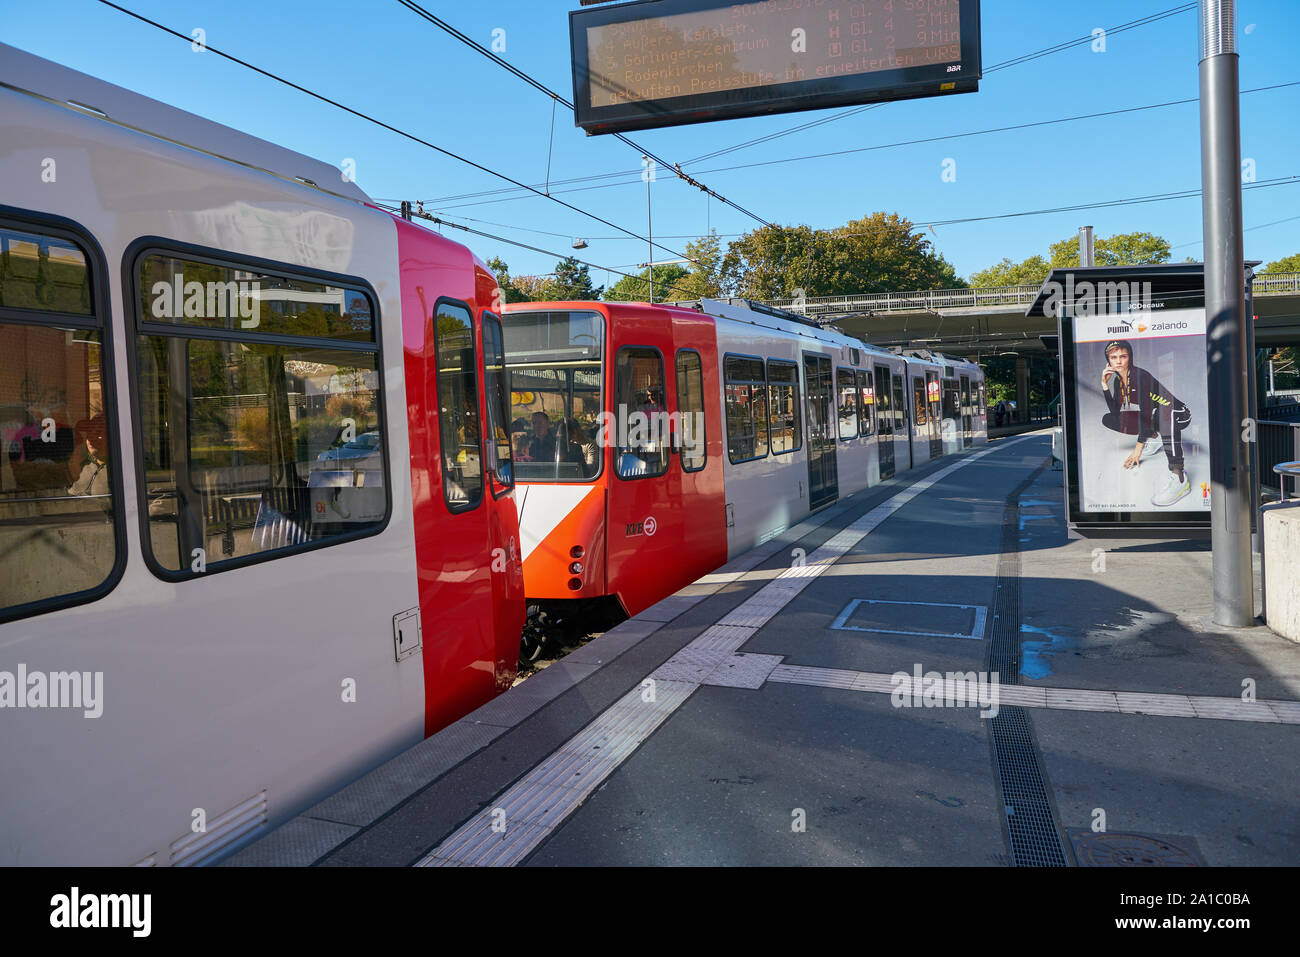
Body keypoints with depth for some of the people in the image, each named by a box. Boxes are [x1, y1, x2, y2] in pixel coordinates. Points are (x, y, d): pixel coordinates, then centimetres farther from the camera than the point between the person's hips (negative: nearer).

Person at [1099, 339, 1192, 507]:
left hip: (1179, 416, -8)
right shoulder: (1118, 380, 1)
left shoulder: (1140, 375, -23)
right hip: (1154, 419, 8)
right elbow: (1115, 411, -6)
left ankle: (1179, 477, -49)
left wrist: (1138, 447, -29)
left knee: (1166, 412, -45)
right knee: (1108, 420, -1)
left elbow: (1146, 413, -27)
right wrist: (1105, 385, -15)